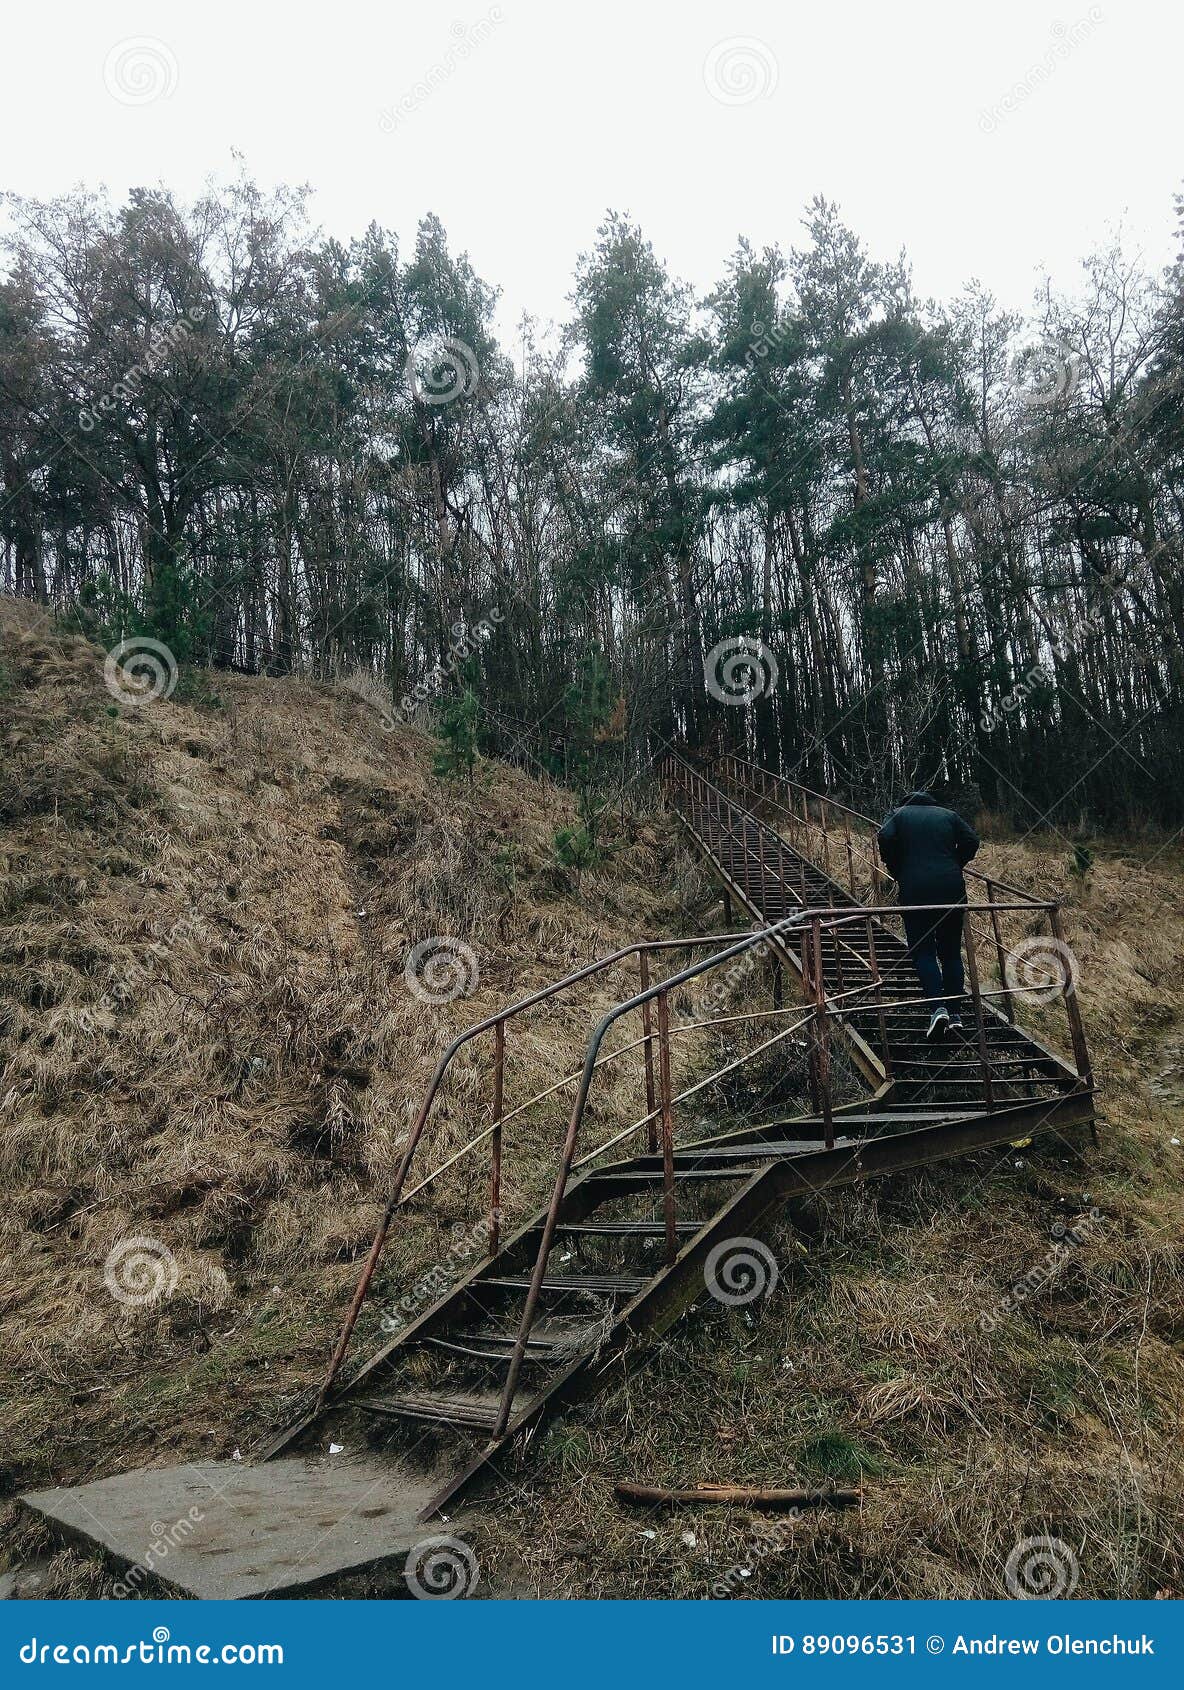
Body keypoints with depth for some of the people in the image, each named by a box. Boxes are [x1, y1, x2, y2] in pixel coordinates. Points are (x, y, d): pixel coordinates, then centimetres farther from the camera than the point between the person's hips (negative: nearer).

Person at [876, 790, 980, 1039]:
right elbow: (971, 841, 5)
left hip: (915, 889, -2)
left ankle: (938, 1007, -13)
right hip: (952, 886, 2)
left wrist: (896, 872, 5)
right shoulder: (948, 815, 18)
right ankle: (955, 1014, 9)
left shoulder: (899, 814, 13)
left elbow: (885, 838, -7)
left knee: (922, 951, 3)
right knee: (951, 952, 10)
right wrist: (954, 865, 16)